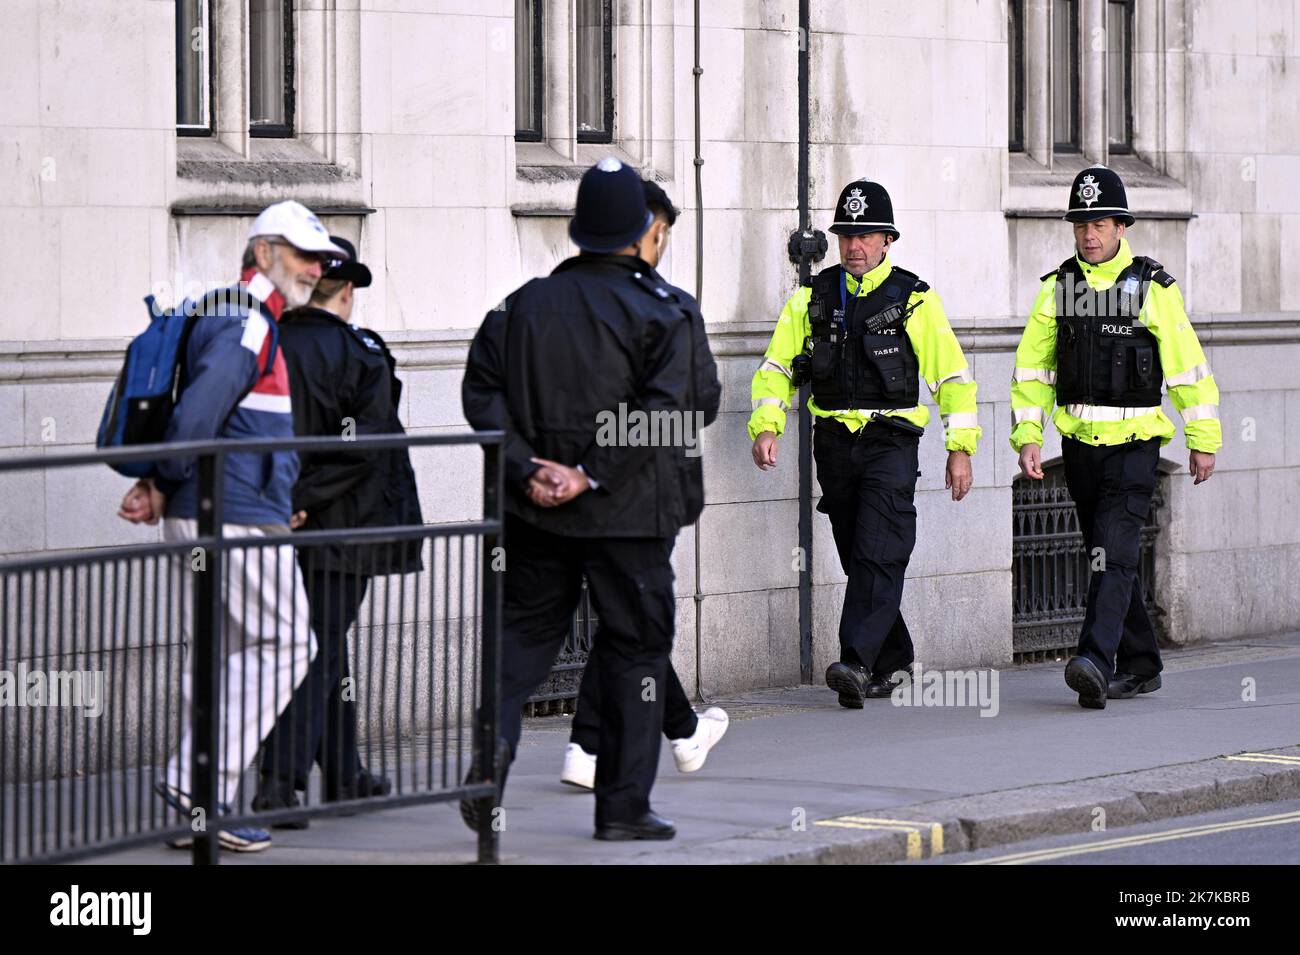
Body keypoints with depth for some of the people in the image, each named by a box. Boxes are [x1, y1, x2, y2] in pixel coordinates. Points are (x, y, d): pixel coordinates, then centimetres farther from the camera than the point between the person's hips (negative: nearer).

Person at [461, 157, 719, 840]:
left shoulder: (527, 304, 7)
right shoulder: (659, 310, -5)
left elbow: (482, 391, 0)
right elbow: (666, 407, -17)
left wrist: (526, 469, -5)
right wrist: (592, 473, -14)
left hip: (538, 512, 3)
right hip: (631, 515, -3)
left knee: (524, 631, 14)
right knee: (635, 648, 6)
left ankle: (493, 737, -12)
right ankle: (624, 805, 7)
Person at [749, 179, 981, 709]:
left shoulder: (914, 299, -1)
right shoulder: (812, 299, 8)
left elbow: (952, 375, 1)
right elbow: (776, 368, 8)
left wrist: (960, 447, -3)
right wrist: (766, 426, -8)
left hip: (890, 443, -4)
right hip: (834, 442, 4)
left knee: (878, 555, -16)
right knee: (857, 559, 10)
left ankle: (857, 663, -23)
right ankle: (893, 662, 23)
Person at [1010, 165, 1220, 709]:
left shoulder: (1153, 287, -5)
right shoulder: (1057, 289, 5)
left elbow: (1188, 366, -1)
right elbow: (1032, 367, 7)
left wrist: (1203, 440, 0)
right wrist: (1028, 436, -2)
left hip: (1134, 441, -5)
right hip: (1079, 441, 5)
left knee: (1114, 551, -17)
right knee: (1107, 557, 11)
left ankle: (1096, 662, -27)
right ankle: (1139, 666, 22)